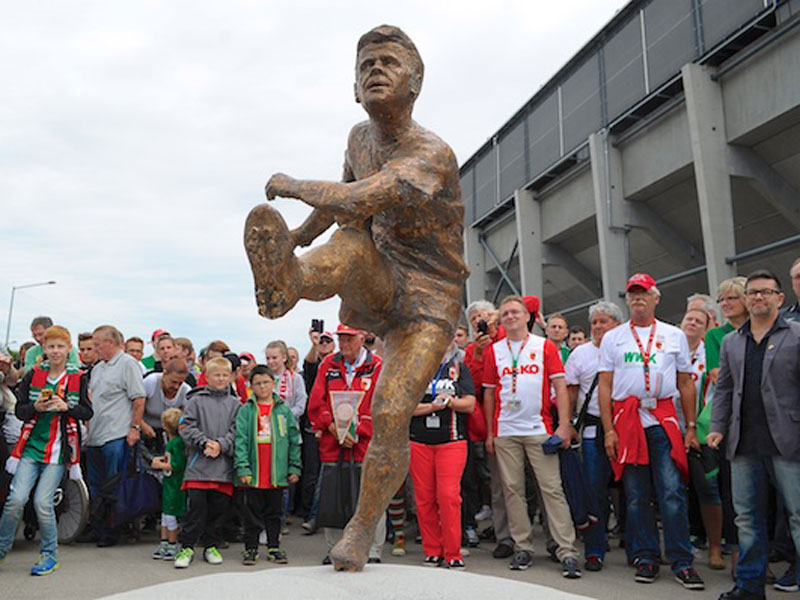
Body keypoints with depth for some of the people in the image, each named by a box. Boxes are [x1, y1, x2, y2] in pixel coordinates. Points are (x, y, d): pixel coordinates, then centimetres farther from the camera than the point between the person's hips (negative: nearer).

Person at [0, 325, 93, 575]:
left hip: (58, 449, -2)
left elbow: (88, 412, 2)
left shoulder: (77, 378, 1)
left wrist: (66, 407, -16)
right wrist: (36, 407, -16)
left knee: (42, 502, -7)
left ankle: (49, 555, 11)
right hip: (31, 445, 2)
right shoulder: (33, 374, 4)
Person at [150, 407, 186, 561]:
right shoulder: (170, 442, 11)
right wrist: (161, 459, 11)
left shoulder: (177, 442, -19)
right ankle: (164, 543, 24)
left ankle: (173, 545, 11)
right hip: (168, 483, 9)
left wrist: (160, 465, -13)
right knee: (165, 513, 15)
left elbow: (177, 465, -22)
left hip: (175, 484, -9)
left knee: (170, 514, -1)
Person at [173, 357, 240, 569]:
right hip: (198, 465, -2)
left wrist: (221, 444, -13)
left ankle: (212, 546, 22)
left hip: (224, 466, 2)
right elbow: (186, 427, -1)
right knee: (196, 507, -2)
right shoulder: (197, 401, 5)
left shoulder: (235, 404, 10)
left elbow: (237, 431, 3)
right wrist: (205, 443, -12)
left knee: (219, 508, 8)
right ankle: (186, 547, 10)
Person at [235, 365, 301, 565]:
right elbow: (240, 441, -6)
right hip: (253, 473, -2)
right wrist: (242, 468, -14)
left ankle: (274, 547, 25)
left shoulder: (284, 410, 4)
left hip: (277, 473, 2)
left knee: (275, 511, 12)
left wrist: (294, 467, 3)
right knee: (252, 513, 8)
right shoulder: (246, 411, -1)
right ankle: (251, 548, 20)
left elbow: (294, 440, 6)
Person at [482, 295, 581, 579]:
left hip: (539, 429, -2)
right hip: (504, 432, 2)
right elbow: (489, 393, 12)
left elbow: (560, 386, 1)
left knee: (552, 488, -4)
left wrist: (564, 425, -7)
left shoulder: (545, 346, 4)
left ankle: (567, 552, 0)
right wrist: (490, 433, 9)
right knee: (512, 489, 5)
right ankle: (523, 547, 15)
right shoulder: (493, 351, 10)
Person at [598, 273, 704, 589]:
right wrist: (608, 429, -2)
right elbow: (604, 385, 5)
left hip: (664, 421, 0)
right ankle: (646, 558, 17)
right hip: (626, 421, 1)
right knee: (636, 496, 5)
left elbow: (686, 383, 12)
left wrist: (691, 427, 6)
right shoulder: (612, 338, 10)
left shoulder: (675, 335, 11)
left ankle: (682, 563, 5)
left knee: (673, 493, -6)